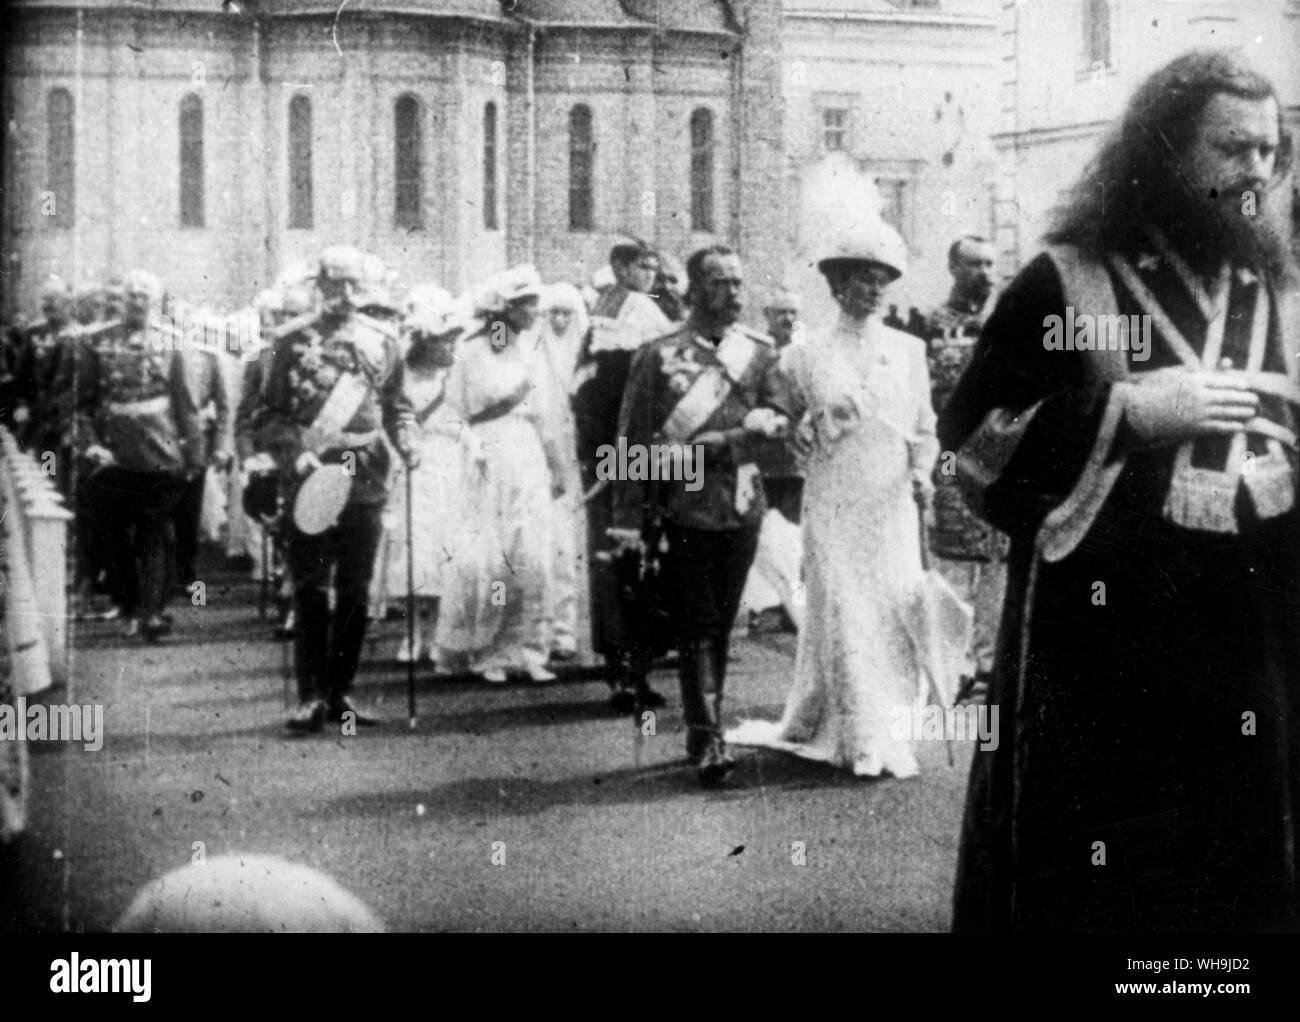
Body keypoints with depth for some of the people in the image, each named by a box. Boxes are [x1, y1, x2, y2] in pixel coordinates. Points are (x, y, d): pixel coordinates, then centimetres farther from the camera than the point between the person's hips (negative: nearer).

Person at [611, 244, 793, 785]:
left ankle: (705, 729, 20)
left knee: (720, 625, 11)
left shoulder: (758, 350, 9)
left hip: (742, 508, 4)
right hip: (684, 509, -3)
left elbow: (778, 416, 5)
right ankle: (707, 739, -9)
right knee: (697, 625, -6)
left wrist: (718, 440, -14)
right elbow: (634, 440, -3)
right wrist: (629, 518, -7)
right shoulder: (659, 355, -2)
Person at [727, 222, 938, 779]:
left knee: (897, 611, -2)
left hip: (893, 504, 2)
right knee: (843, 613, -5)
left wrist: (921, 471, -1)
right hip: (834, 503, -2)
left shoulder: (908, 350, 10)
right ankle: (861, 739, -1)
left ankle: (891, 731, 6)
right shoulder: (810, 353, 4)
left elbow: (925, 427, 13)